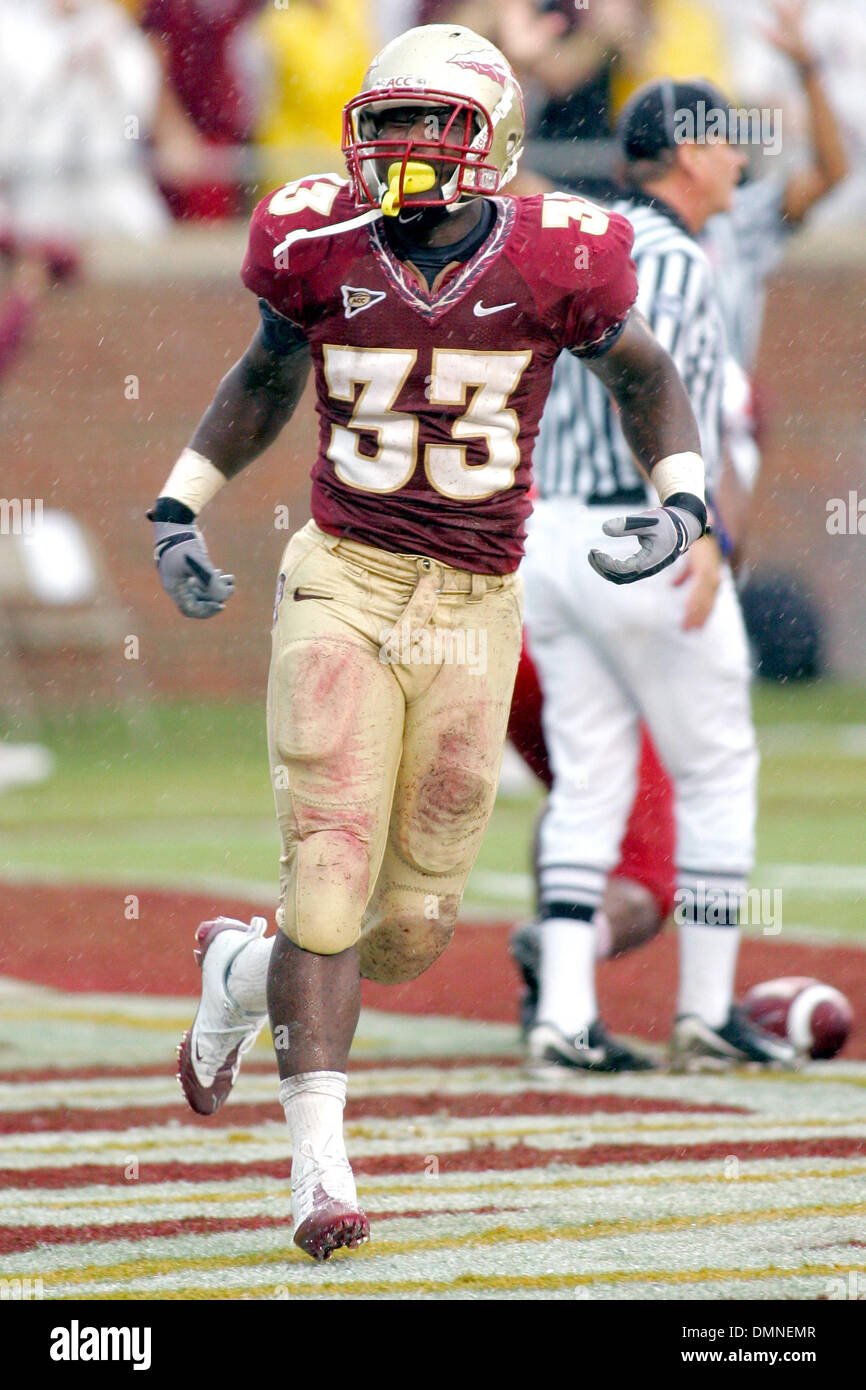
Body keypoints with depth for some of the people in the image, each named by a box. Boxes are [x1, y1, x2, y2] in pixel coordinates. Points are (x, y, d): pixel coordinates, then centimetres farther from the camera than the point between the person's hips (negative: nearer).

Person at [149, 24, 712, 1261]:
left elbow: (642, 375, 12)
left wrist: (683, 502, -3)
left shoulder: (551, 263, -6)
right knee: (332, 874, -14)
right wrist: (181, 508, 10)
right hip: (343, 587, -1)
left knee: (412, 934, 7)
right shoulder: (322, 250, -3)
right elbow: (266, 377, 17)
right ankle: (319, 1167, -6)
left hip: (473, 612, 1)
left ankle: (247, 971, 39)